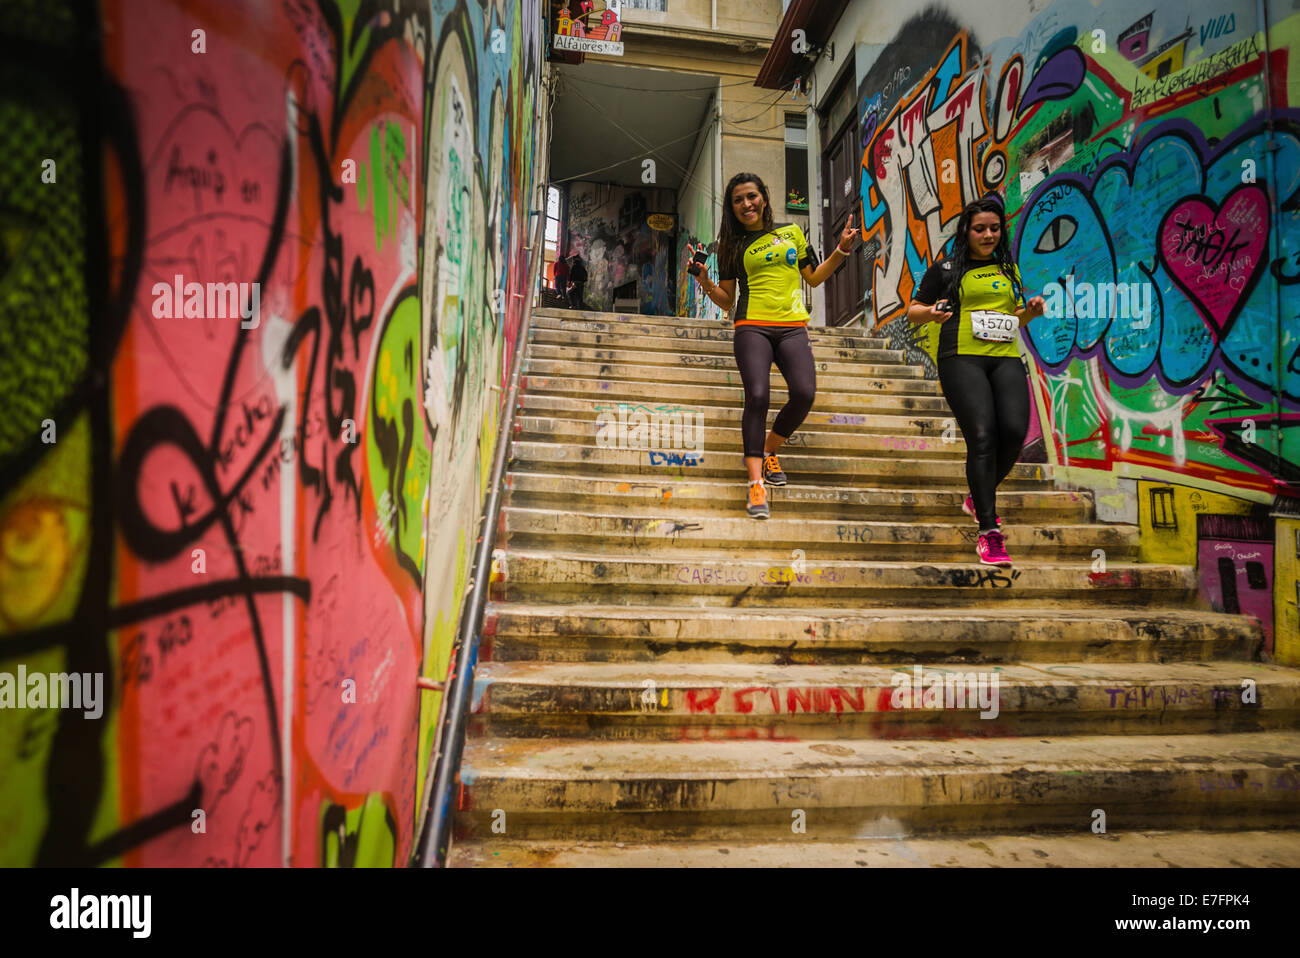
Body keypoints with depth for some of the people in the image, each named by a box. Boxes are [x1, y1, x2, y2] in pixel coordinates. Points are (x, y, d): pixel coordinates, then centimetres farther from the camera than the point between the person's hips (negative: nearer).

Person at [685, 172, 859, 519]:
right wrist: (703, 278, -4)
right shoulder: (733, 245, 13)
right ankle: (756, 483, -16)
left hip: (792, 327, 2)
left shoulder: (791, 232, 17)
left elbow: (814, 277, 22)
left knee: (804, 393, -20)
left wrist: (840, 251, 10)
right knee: (757, 396, -21)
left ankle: (768, 450, 8)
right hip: (752, 327, -2)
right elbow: (726, 300, 11)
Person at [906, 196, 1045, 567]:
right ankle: (989, 532, -11)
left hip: (1006, 358, 5)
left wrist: (1030, 311, 10)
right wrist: (932, 312, -12)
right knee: (982, 438, -16)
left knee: (1015, 431, -15)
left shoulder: (1008, 269, 24)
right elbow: (912, 310, 10)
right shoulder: (946, 269, 9)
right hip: (962, 358, -4)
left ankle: (978, 498, 15)